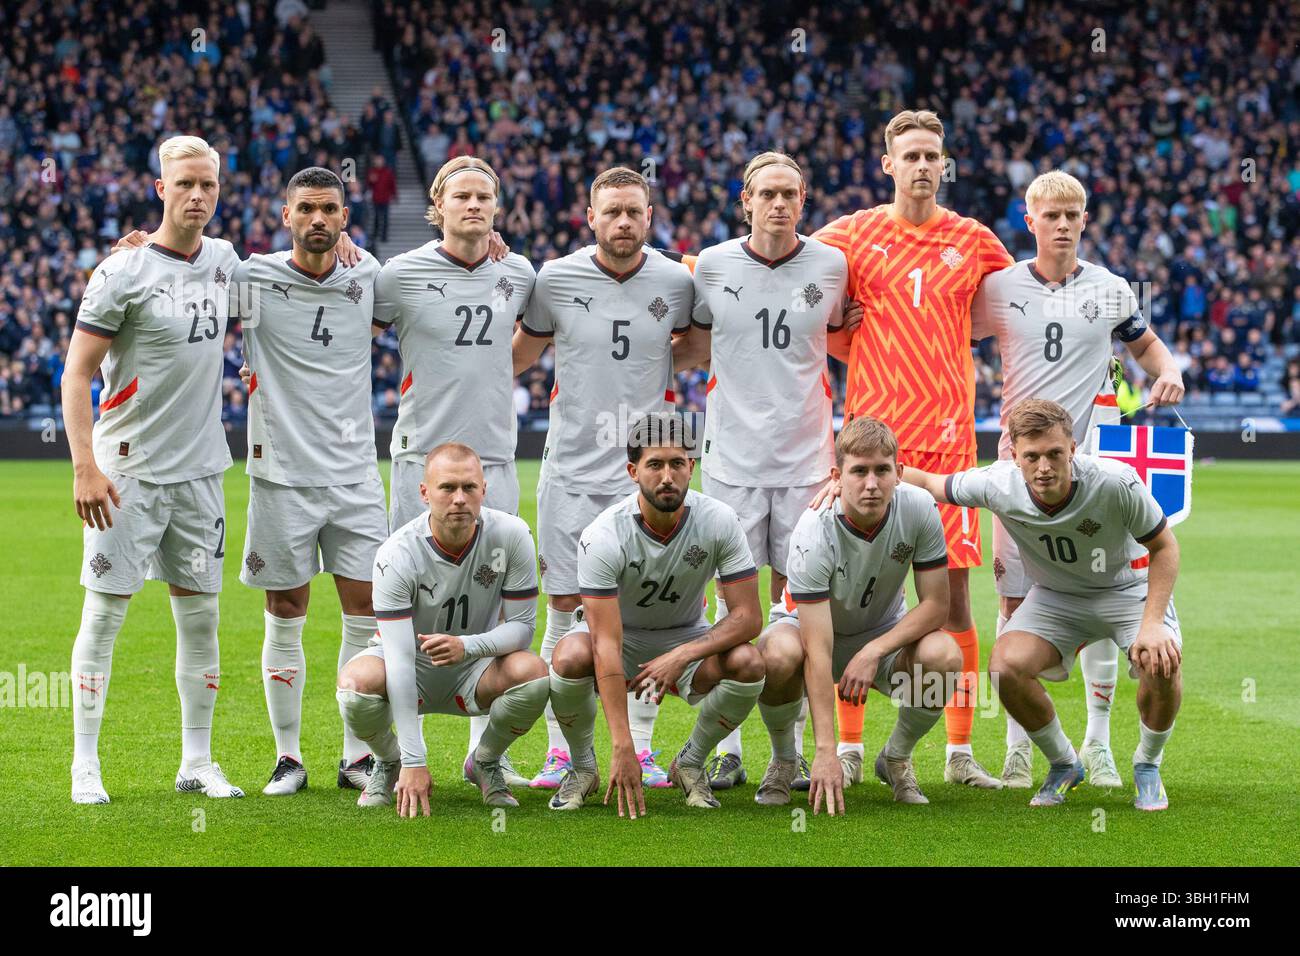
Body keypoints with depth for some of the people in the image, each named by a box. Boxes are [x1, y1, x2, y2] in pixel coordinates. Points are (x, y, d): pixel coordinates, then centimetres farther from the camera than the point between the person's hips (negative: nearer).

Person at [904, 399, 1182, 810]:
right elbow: (927, 481, -5)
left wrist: (1152, 623, -26)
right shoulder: (996, 485, -24)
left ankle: (1147, 766, 1)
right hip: (1055, 595, 3)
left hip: (1127, 587, -2)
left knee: (1162, 665, -31)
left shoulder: (1117, 482, -31)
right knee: (1006, 666, -24)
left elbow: (1164, 546, -16)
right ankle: (1064, 765, 5)